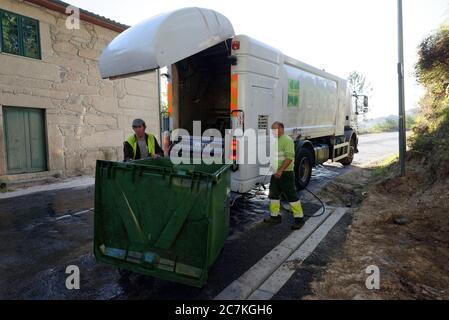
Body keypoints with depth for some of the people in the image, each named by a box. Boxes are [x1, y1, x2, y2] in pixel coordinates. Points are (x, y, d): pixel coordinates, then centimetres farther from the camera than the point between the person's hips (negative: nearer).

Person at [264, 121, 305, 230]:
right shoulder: (274, 141, 14)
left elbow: (289, 157, -22)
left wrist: (280, 170, -28)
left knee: (291, 196, -3)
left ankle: (299, 219, 7)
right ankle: (275, 216, 26)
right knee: (273, 195, 14)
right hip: (276, 173, 9)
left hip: (285, 173, -9)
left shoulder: (287, 140, -14)